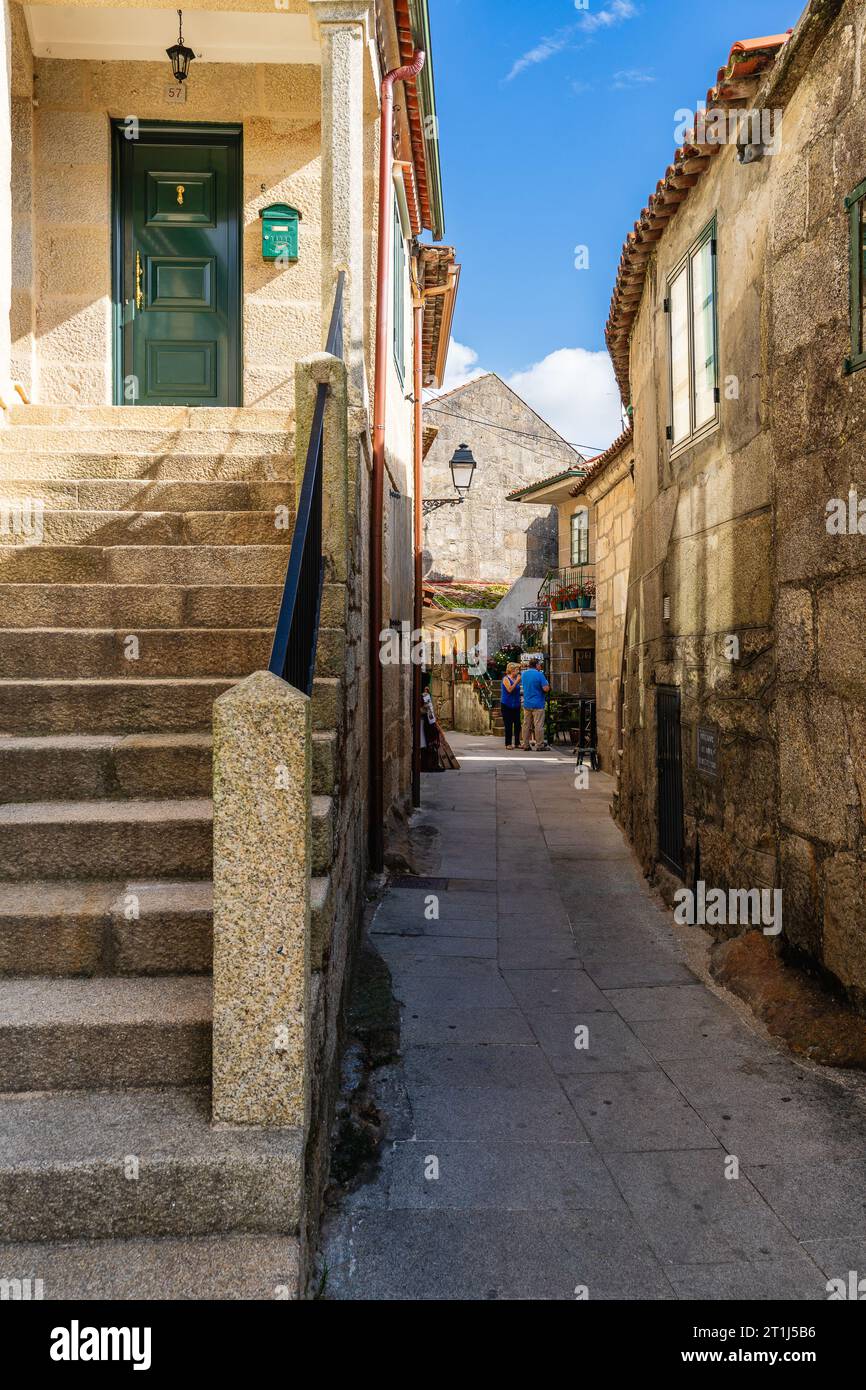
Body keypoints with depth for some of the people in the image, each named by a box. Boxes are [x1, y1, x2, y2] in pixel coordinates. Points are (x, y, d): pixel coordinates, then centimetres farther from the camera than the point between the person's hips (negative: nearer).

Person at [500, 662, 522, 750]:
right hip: (507, 705, -6)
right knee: (508, 725, -2)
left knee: (517, 725, 4)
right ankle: (508, 743, 5)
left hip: (516, 705, 6)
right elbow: (509, 689, -21)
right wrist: (517, 681, -18)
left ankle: (517, 743, 12)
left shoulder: (516, 678, 10)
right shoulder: (506, 678, -7)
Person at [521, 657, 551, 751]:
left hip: (526, 704, 6)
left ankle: (526, 745, 11)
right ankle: (540, 745, -1)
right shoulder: (539, 674, -13)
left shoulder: (524, 674, 8)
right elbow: (546, 689, -16)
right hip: (538, 704, -6)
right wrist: (547, 685, 3)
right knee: (538, 725, -3)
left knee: (526, 725, 9)